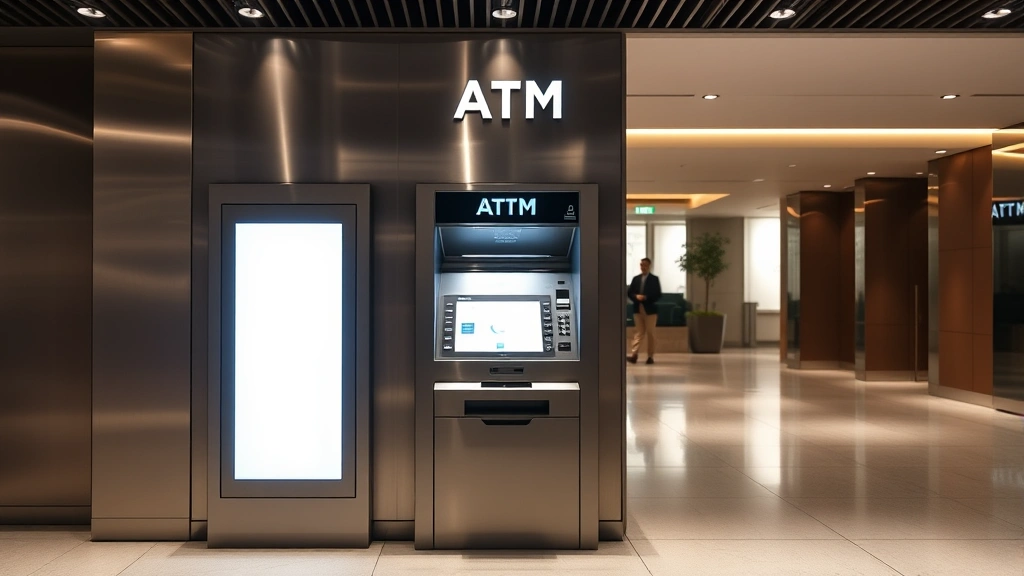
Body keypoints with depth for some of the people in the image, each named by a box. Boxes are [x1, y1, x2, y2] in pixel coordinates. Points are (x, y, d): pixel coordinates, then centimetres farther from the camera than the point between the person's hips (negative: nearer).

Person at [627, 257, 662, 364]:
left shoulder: (654, 279, 2)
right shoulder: (636, 278, 11)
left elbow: (658, 295, -4)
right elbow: (630, 293, 9)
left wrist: (646, 297, -17)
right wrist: (636, 296, -12)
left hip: (650, 309, -2)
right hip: (638, 309, 3)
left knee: (650, 333, 2)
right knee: (638, 333, -1)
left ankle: (650, 356, 7)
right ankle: (633, 355, -10)